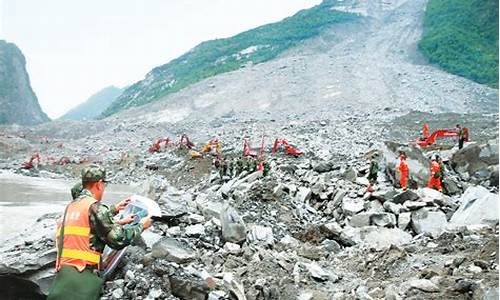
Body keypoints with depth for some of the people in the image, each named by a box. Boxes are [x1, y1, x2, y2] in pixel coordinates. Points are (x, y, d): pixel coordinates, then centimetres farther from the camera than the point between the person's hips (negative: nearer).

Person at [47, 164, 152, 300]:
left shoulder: (71, 206, 15)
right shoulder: (94, 206, -9)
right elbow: (118, 239, -9)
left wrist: (114, 209, 41)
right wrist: (141, 226, 6)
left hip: (63, 270, 8)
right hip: (83, 275, -8)